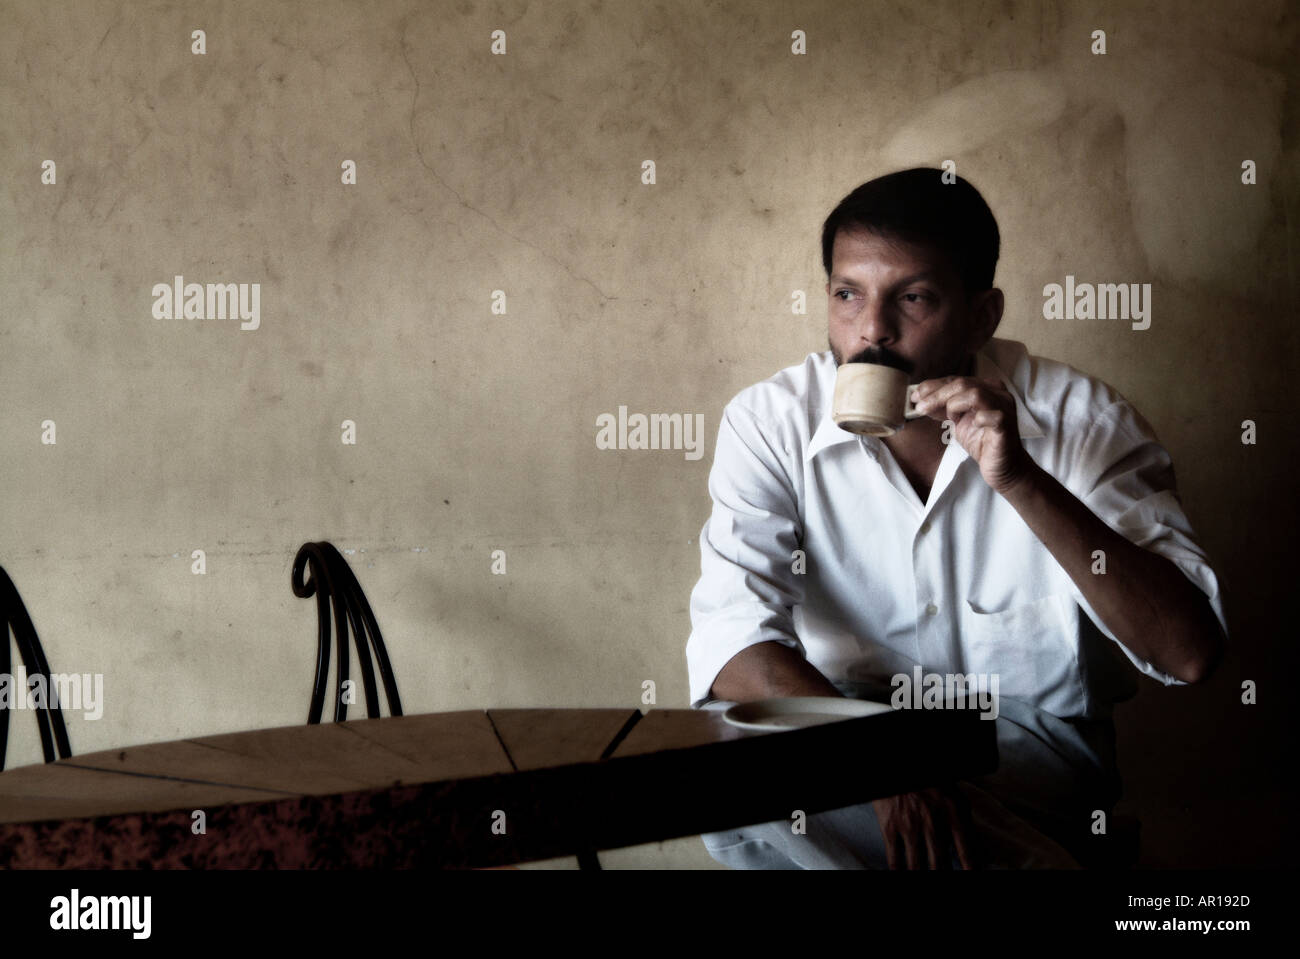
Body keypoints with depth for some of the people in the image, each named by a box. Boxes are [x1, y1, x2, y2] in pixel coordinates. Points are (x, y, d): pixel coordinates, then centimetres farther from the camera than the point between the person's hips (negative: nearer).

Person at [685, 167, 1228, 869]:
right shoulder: (770, 423, -8)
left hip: (1032, 736, -2)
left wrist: (1022, 480, -31)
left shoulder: (1083, 420, -11)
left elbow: (1188, 652, -20)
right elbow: (732, 641, -19)